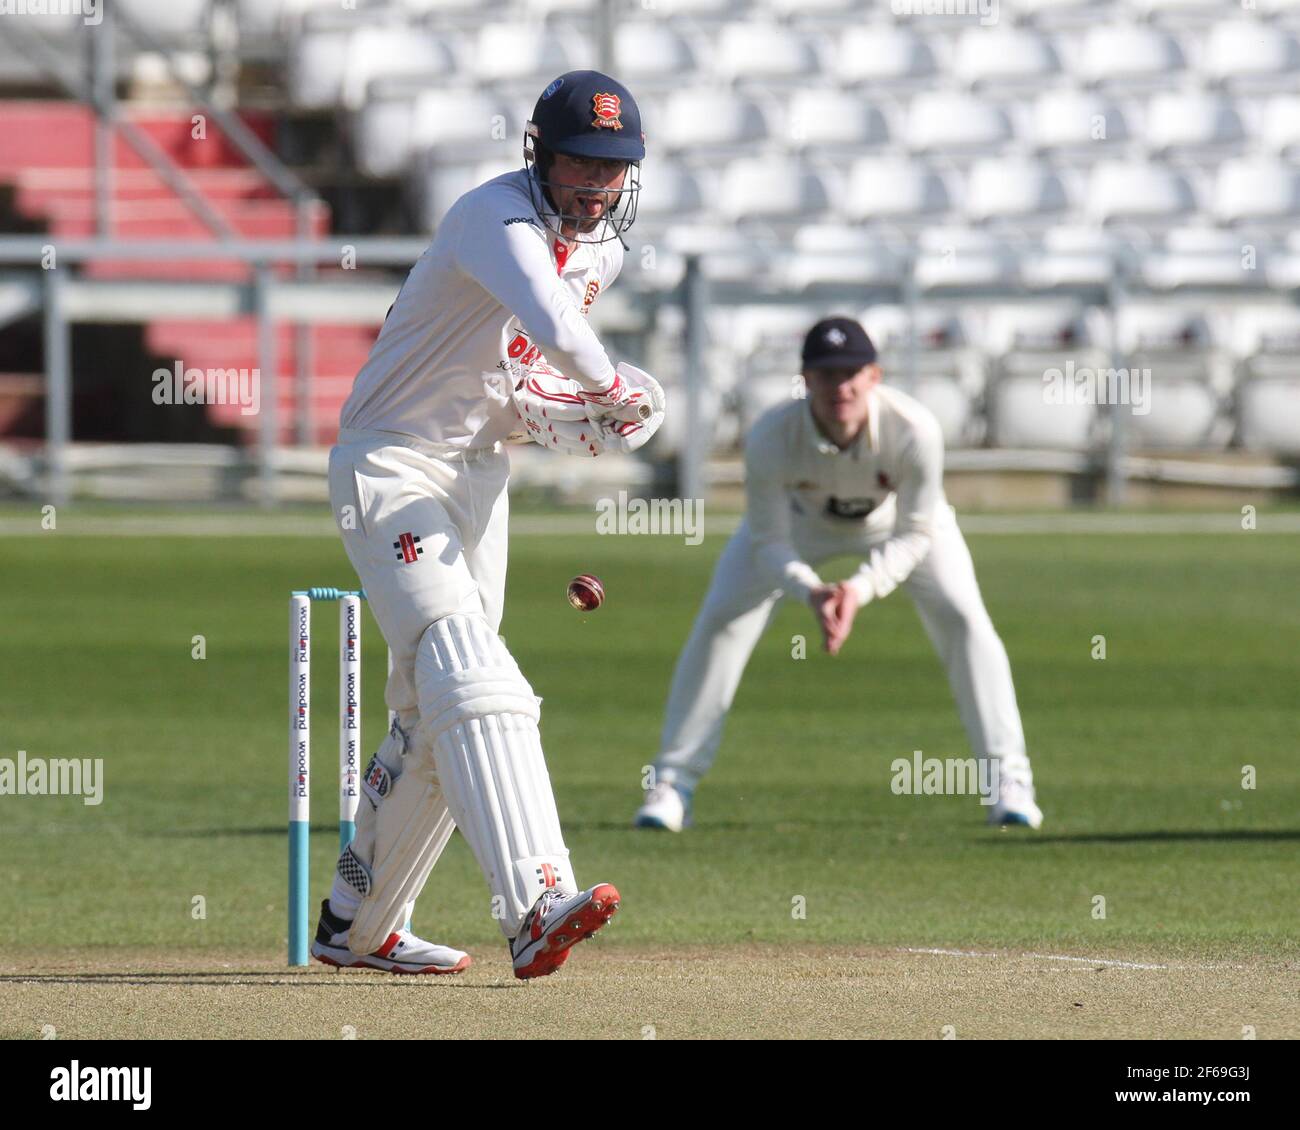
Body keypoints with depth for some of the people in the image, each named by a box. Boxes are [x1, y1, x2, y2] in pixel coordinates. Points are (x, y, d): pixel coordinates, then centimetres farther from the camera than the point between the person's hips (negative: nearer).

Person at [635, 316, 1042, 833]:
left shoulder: (916, 430, -39)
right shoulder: (769, 437, -38)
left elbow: (913, 536, -27)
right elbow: (767, 543, -27)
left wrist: (860, 589, -42)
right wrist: (812, 592, -45)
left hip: (894, 519, 0)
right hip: (802, 517, 0)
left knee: (963, 619, -17)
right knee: (720, 621, -12)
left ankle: (1008, 781, -7)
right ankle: (672, 783, 0)